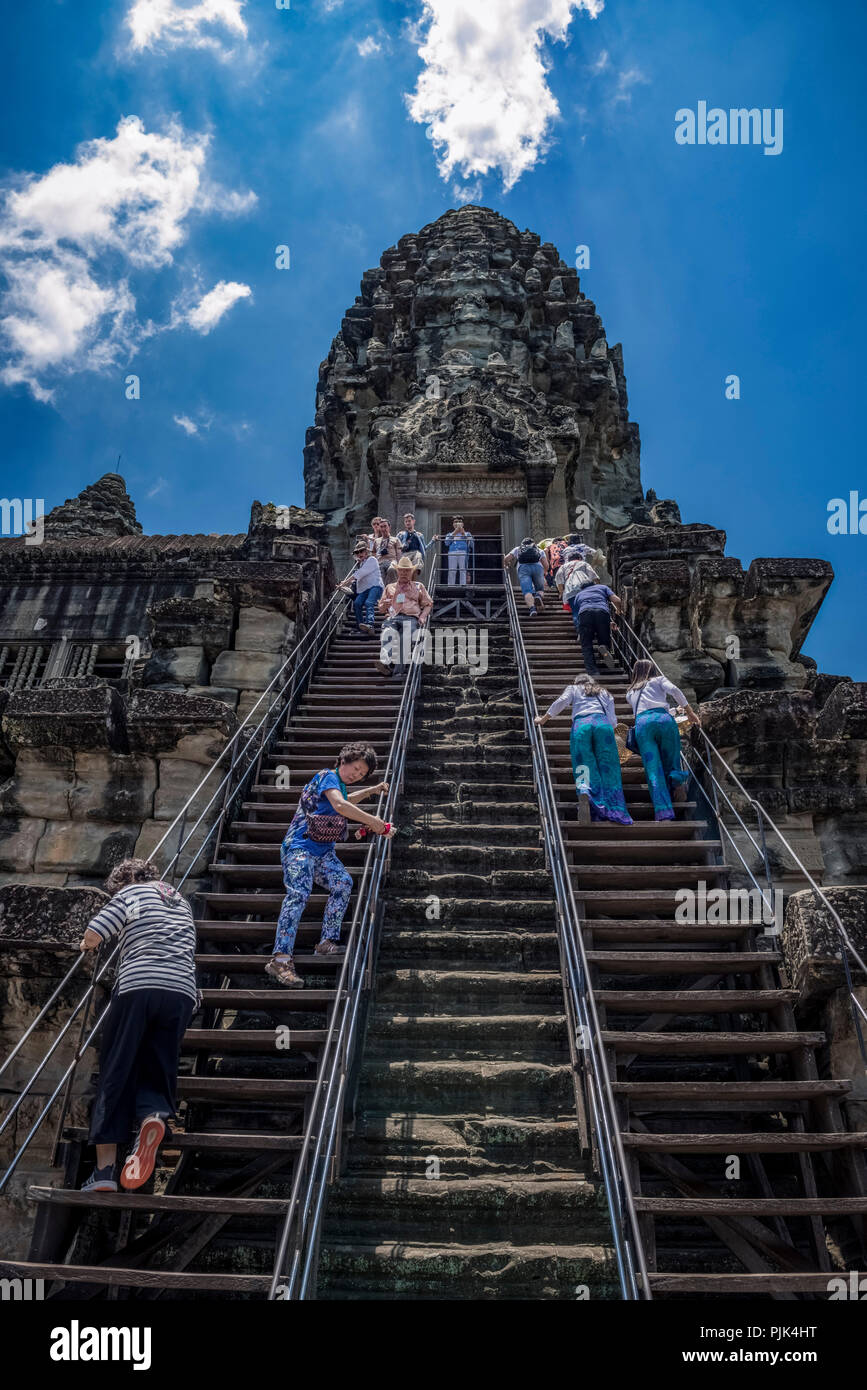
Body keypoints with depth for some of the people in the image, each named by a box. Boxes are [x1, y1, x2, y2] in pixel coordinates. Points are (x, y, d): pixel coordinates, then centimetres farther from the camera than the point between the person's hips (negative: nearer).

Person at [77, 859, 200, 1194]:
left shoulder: (130, 893, 11)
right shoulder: (180, 899, 27)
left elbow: (92, 935, 0)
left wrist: (87, 944, 23)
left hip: (137, 987, -4)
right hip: (182, 992, 4)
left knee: (116, 1074, 6)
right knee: (157, 1071, 12)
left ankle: (105, 1169, 3)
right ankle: (153, 1114, -21)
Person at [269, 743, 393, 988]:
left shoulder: (339, 783, 22)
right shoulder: (328, 776, -6)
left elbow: (345, 801, 47)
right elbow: (339, 805, -24)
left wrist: (371, 791, 41)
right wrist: (371, 821, -21)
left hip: (323, 851, 9)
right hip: (301, 847, -9)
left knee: (343, 883, -13)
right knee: (298, 894, -24)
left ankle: (328, 942, -9)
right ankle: (281, 958, -31)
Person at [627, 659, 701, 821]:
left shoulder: (630, 692, 35)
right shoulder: (658, 680, 25)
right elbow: (674, 690, 6)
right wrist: (690, 712, 7)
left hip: (642, 723, 1)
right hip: (663, 718, -1)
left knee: (654, 771, -8)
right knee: (670, 760, 10)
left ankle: (664, 814, -22)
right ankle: (677, 780, -24)